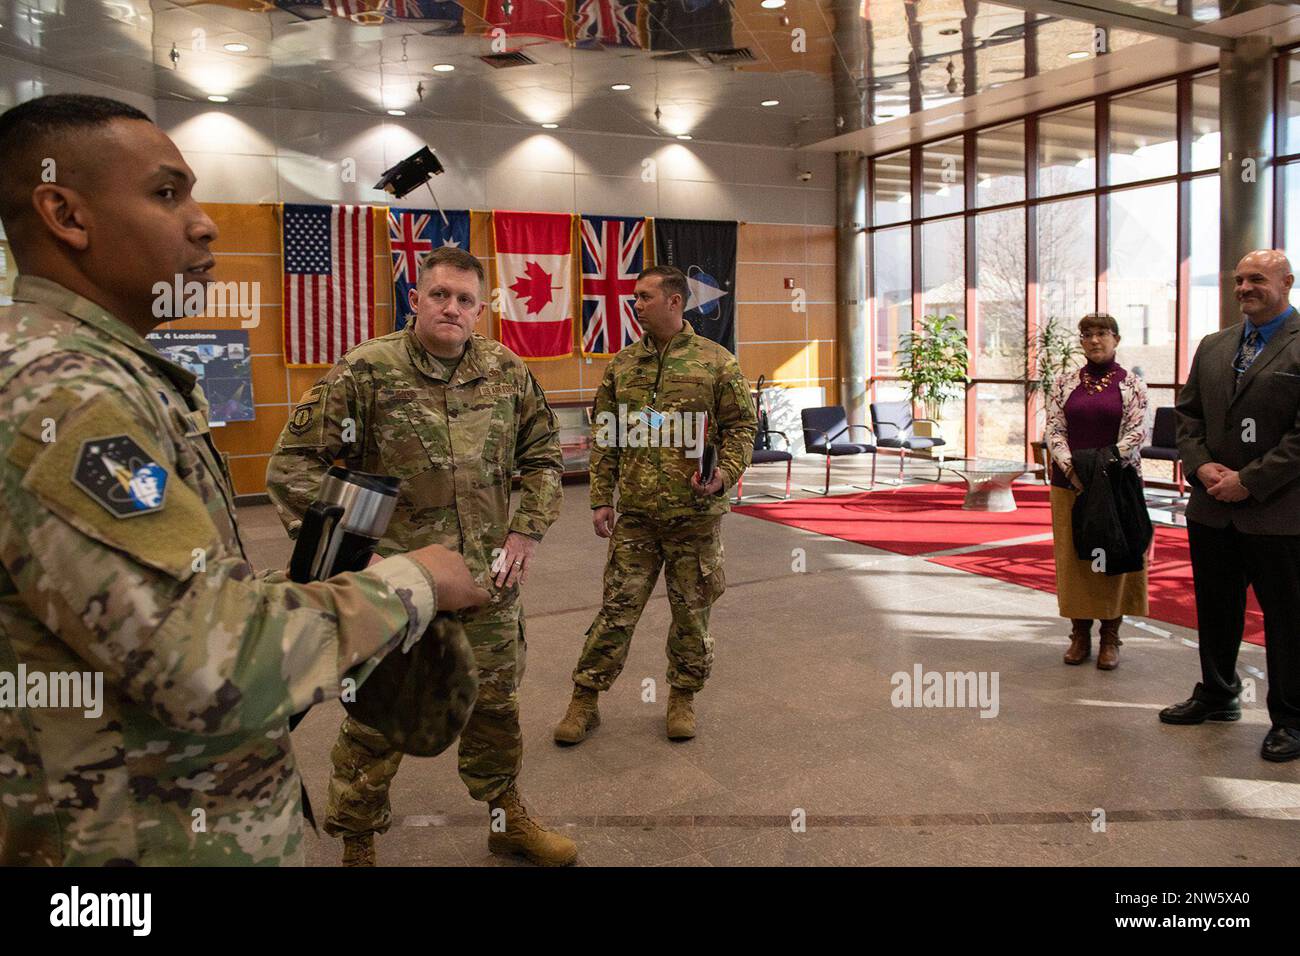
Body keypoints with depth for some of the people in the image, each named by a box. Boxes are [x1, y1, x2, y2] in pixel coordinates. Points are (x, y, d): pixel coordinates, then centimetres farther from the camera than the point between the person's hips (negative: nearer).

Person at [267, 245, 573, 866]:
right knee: (376, 721, 8)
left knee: (496, 704, 19)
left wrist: (528, 530, 3)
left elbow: (544, 454, 14)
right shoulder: (364, 371, -10)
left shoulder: (508, 372, 2)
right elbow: (294, 463, -8)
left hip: (488, 581, 4)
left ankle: (508, 819, 42)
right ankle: (356, 844, 31)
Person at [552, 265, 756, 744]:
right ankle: (584, 700, 17)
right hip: (635, 513, 2)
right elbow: (604, 437, 10)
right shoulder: (622, 364, 8)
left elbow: (741, 426, 1)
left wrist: (725, 474, -15)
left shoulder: (717, 361, -2)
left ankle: (683, 698, 27)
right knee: (617, 607, 6)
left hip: (695, 513, -2)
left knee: (692, 610, 9)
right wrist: (601, 499, 5)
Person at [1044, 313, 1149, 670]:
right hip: (1069, 483, 2)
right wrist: (1072, 470, -14)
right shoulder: (1064, 383, 7)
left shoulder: (1131, 384, 2)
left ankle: (1110, 637, 14)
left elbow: (1136, 432, -6)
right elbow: (1054, 430, 1)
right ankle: (1080, 634, 16)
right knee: (1073, 556, 5)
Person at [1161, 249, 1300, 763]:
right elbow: (1188, 414, 13)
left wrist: (1249, 480, -17)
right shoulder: (1212, 347, 11)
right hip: (1212, 508, 6)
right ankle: (1217, 695, 35)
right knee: (1215, 608, 18)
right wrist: (1201, 466, -4)